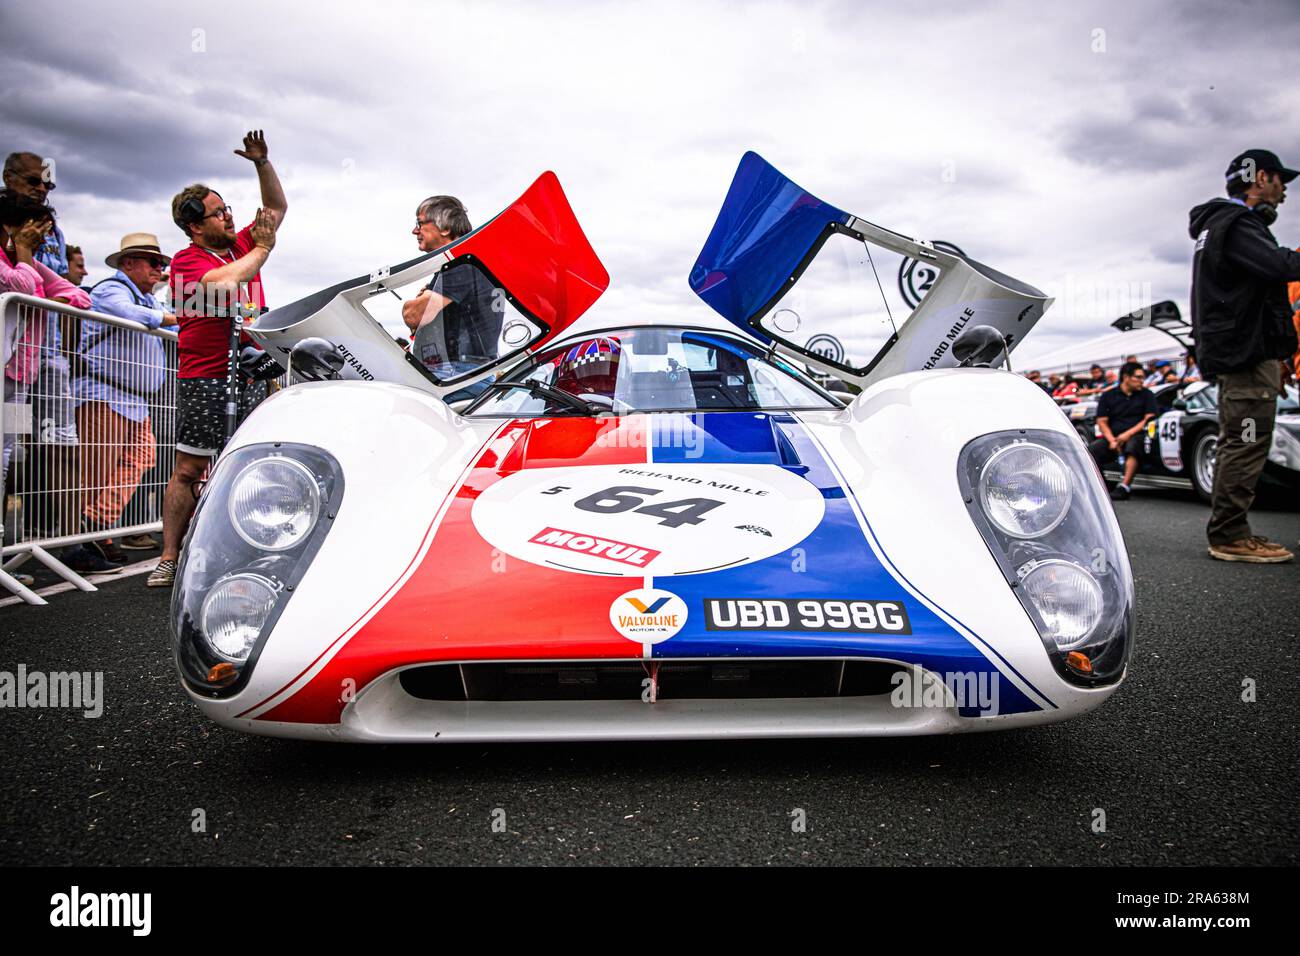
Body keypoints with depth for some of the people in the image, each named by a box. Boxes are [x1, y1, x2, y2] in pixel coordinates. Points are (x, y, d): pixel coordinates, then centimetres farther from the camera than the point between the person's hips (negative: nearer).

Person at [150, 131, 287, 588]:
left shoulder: (241, 245, 14)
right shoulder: (187, 259, -4)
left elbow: (277, 208, 23)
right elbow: (224, 283, -24)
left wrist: (262, 163, 9)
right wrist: (262, 248, -9)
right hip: (205, 378, -5)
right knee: (188, 469, -3)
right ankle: (170, 559, 3)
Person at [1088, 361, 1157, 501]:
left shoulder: (1146, 395, 12)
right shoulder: (1108, 395, 13)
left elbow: (1148, 419, 1)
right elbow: (1102, 421, 6)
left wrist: (1127, 434, -12)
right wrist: (1112, 440, -10)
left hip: (1136, 436, -2)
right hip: (1112, 437, 2)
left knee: (1132, 447, -38)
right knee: (1091, 450, -24)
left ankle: (1124, 487, -42)